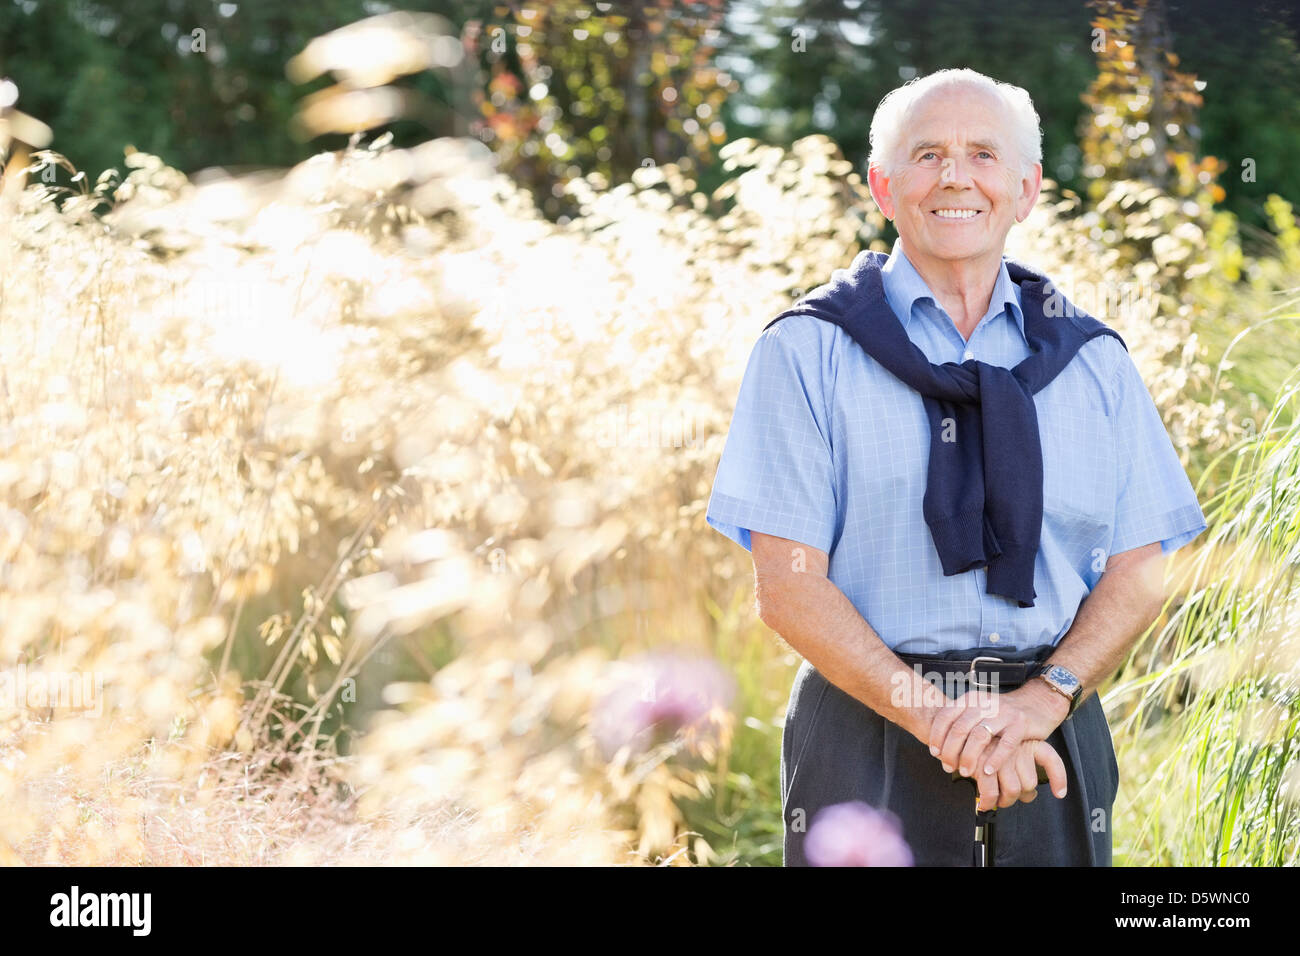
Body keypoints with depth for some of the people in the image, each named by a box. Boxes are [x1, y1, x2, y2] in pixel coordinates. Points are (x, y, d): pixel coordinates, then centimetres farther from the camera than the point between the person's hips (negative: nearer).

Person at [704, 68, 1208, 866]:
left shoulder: (1094, 360, 9)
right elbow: (789, 587, -7)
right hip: (871, 750, -2)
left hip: (1051, 745, 3)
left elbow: (1140, 574, 5)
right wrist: (938, 721, -15)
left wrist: (1041, 701, -11)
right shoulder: (807, 351, -1)